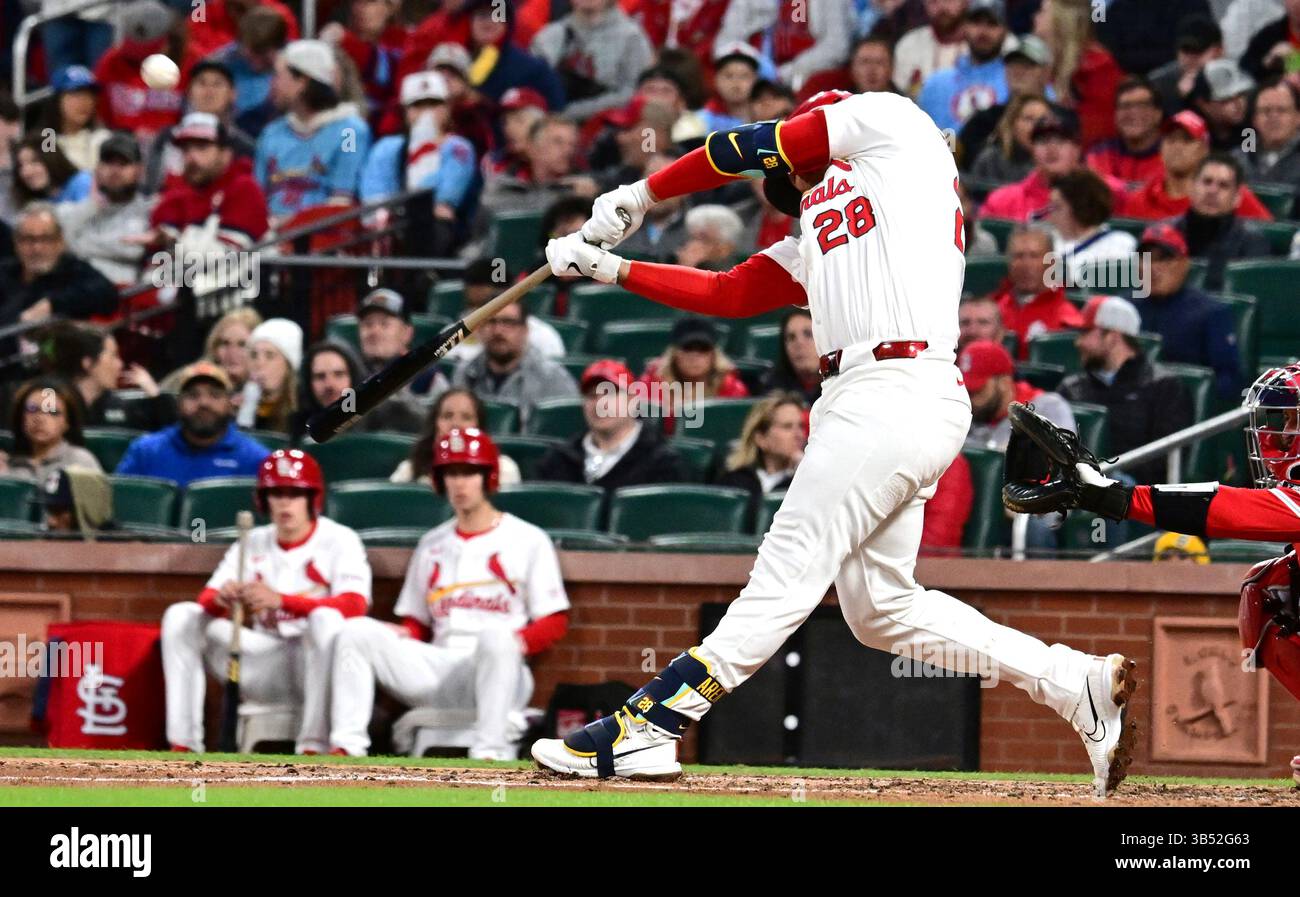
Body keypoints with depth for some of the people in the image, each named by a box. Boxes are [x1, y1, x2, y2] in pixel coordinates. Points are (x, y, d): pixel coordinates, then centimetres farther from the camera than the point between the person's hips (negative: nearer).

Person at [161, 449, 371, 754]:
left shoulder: (339, 540, -5)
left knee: (326, 619, -36)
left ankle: (314, 747, -33)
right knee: (180, 616, -5)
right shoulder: (253, 543, 10)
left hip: (317, 663, -5)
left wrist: (280, 600, -37)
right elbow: (206, 604, 2)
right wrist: (222, 600, -26)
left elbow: (355, 605, -23)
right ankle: (182, 745, -13)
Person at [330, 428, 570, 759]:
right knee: (357, 630, -14)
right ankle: (346, 747, -26)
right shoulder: (431, 545, 22)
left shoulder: (528, 540, 7)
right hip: (438, 669, 5)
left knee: (496, 637, -39)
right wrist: (402, 637, -2)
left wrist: (518, 642, -18)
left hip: (500, 672, -5)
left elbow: (554, 623, 3)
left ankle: (490, 754, -43)